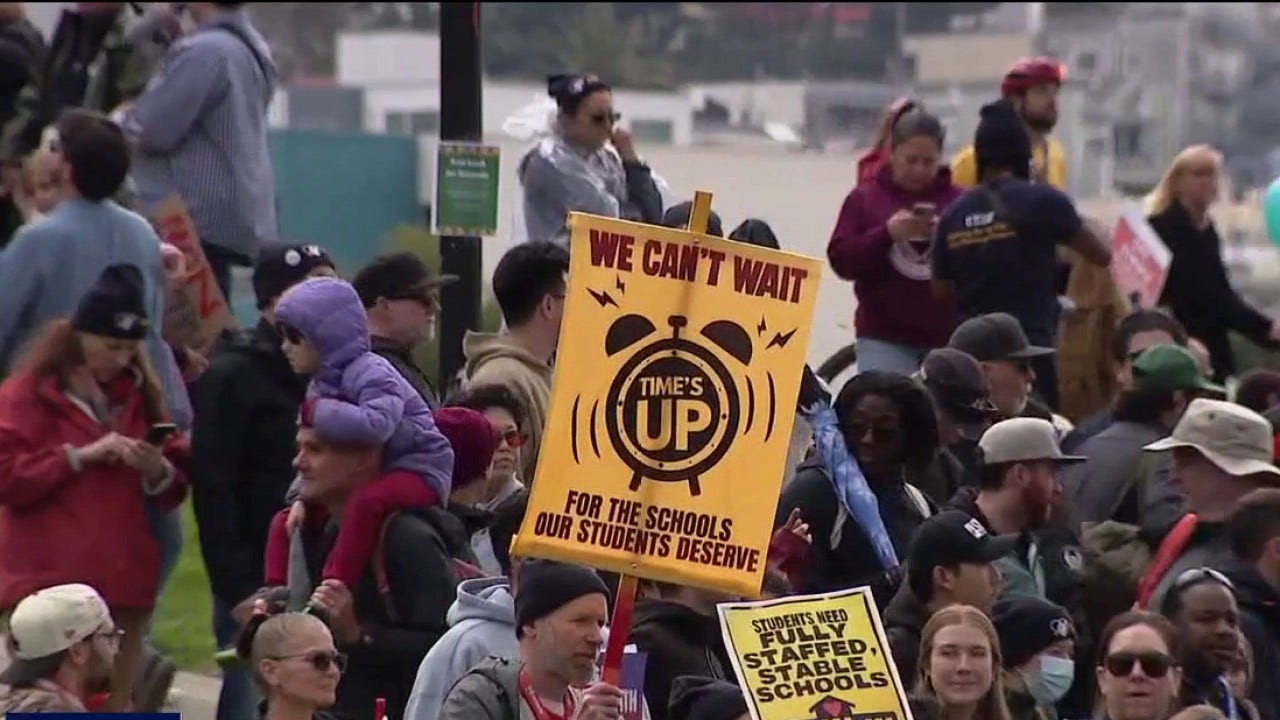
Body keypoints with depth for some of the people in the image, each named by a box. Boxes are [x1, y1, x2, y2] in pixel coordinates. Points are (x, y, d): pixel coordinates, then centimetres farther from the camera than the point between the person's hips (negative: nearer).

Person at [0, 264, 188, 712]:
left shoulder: (139, 392, 17)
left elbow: (175, 489, 17)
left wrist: (158, 470, -6)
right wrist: (80, 455, -16)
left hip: (122, 581, 6)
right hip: (47, 584, -5)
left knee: (111, 712, 7)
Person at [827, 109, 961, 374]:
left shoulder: (958, 201, 7)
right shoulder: (865, 198, 6)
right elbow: (841, 260, -2)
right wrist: (886, 233, -16)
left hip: (946, 339, 1)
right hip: (884, 339, -1)